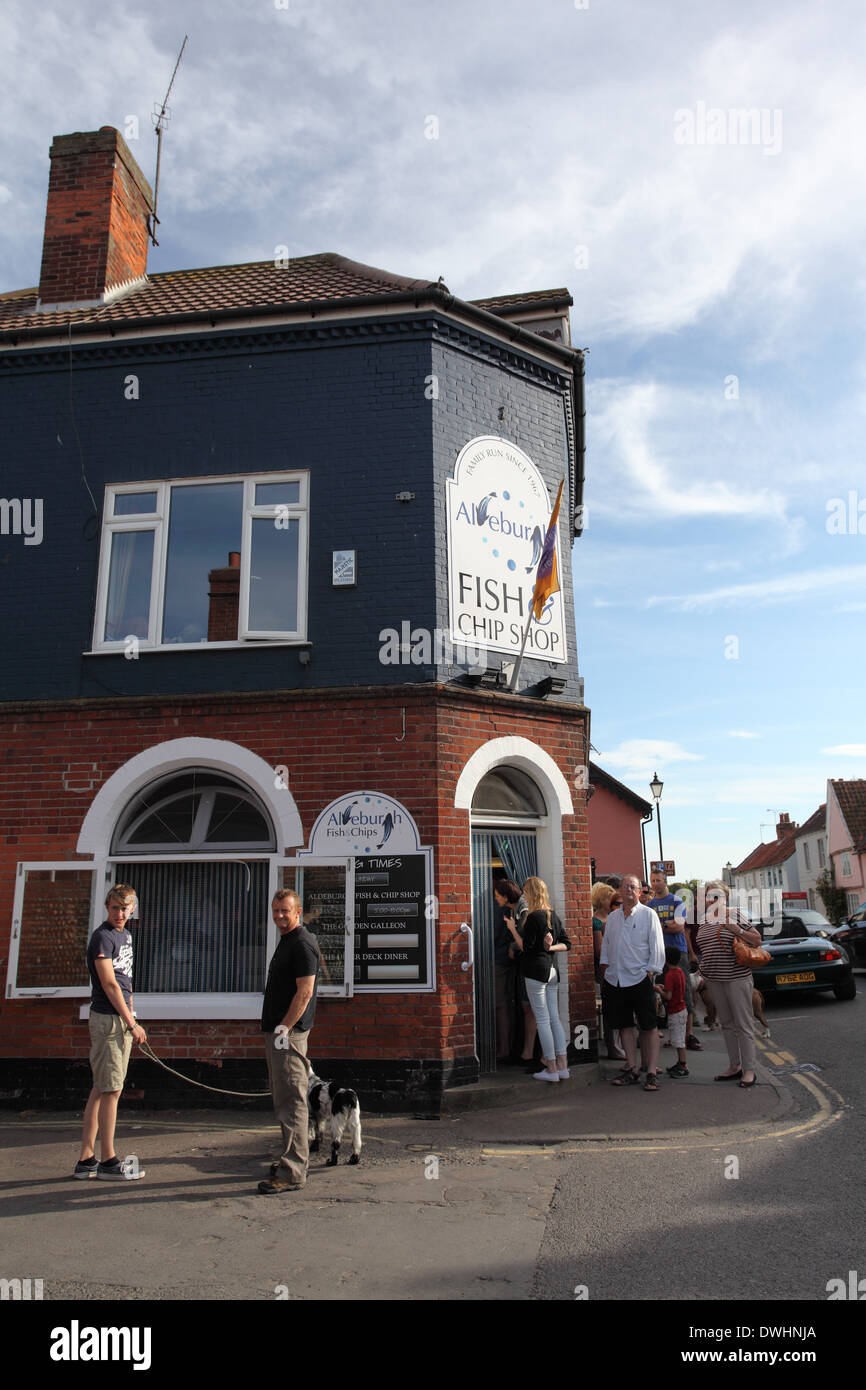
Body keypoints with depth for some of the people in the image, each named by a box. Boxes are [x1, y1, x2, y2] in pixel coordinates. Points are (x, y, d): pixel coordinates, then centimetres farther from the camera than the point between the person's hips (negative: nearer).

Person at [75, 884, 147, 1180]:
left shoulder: (125, 934, 15)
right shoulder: (102, 937, -12)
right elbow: (109, 984, -16)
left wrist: (131, 1018, 14)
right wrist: (132, 1024, -14)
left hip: (121, 1018, 9)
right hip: (107, 1018, -9)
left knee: (101, 1089, 11)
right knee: (111, 1089, -3)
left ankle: (87, 1159, 17)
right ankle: (108, 1160, 7)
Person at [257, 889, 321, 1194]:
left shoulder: (302, 943, -14)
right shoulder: (286, 941, 17)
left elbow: (305, 992, -20)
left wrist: (284, 1029, -21)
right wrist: (276, 1030, 19)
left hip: (289, 1032, -11)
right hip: (277, 1031, 11)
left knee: (290, 1100, -8)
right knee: (283, 1099, 17)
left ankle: (292, 1173, -4)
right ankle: (293, 1158, 28)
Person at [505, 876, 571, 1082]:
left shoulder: (533, 917, -13)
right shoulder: (553, 915, 11)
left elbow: (525, 947, -13)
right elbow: (566, 944, 14)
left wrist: (513, 928, -5)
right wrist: (551, 947, 5)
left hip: (536, 970, -8)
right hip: (552, 970, 8)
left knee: (542, 1020, -2)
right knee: (554, 1018, 10)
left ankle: (551, 1069, 2)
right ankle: (562, 1066, 11)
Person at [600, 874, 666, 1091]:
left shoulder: (648, 914, 0)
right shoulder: (612, 917, 14)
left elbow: (657, 945, -3)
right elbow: (606, 944, 21)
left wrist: (650, 971, -9)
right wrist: (606, 965, 10)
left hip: (640, 978, -5)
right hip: (617, 980, 5)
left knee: (648, 1026, -2)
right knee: (625, 1025, 8)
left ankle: (651, 1073, 3)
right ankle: (632, 1070, 16)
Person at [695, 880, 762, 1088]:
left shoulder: (736, 915, -5)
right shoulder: (704, 919, 11)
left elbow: (758, 940, -4)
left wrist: (738, 930, -17)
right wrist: (704, 969, 15)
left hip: (737, 977, -6)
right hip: (714, 979, 6)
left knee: (743, 1023, -2)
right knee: (726, 1024, 12)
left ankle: (749, 1070, 3)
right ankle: (735, 1066, 20)